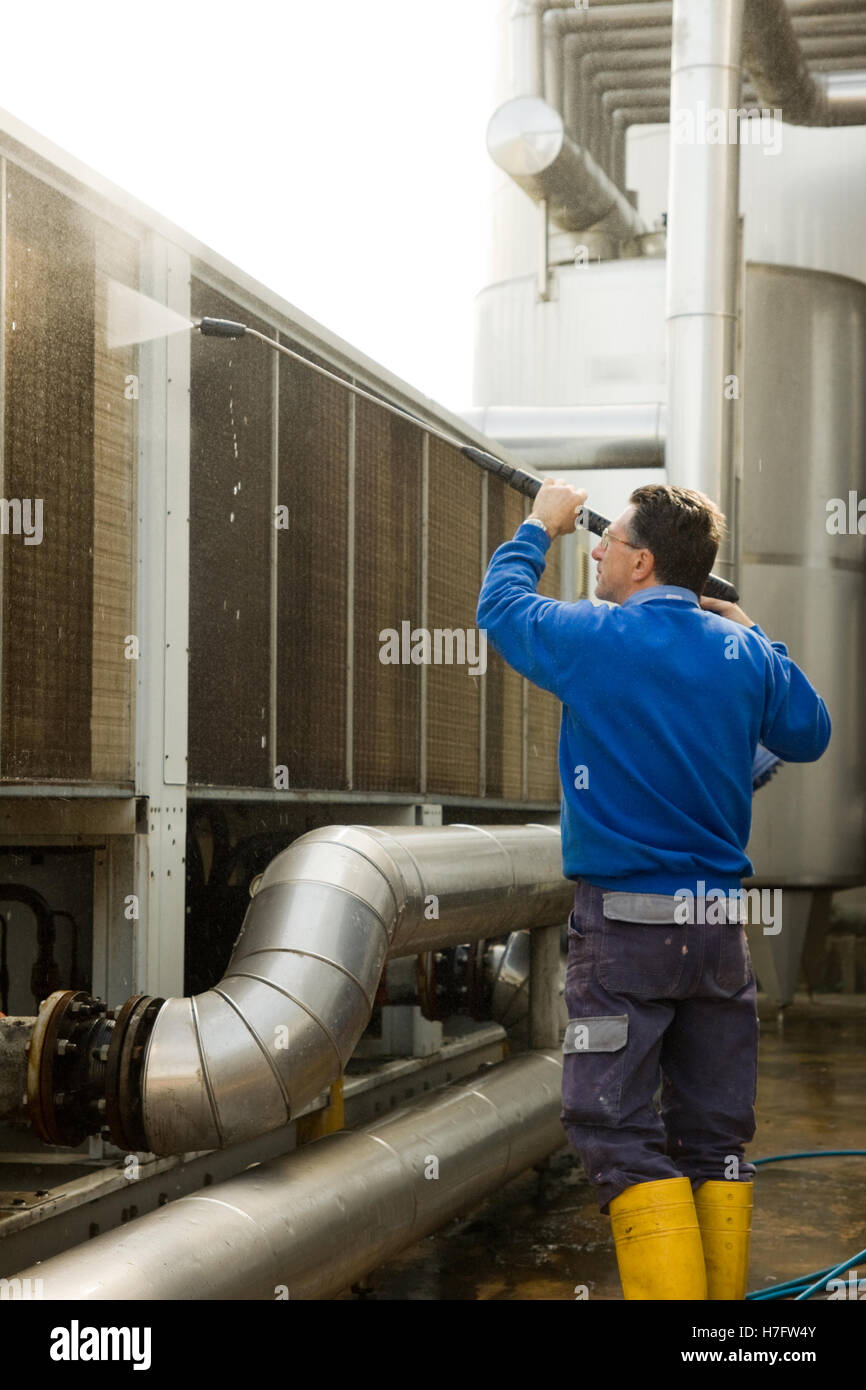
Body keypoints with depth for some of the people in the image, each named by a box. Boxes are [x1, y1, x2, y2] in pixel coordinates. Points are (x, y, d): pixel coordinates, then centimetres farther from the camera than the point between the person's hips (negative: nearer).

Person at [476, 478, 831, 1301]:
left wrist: (539, 529, 28)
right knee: (715, 1135, 12)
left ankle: (671, 1290, -9)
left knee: (617, 1130, -2)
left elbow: (499, 605, 11)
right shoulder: (745, 650, 2)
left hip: (625, 924, -5)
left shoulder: (595, 639, -8)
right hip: (720, 925, 5)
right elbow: (809, 736, 18)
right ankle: (721, 1291, 17)